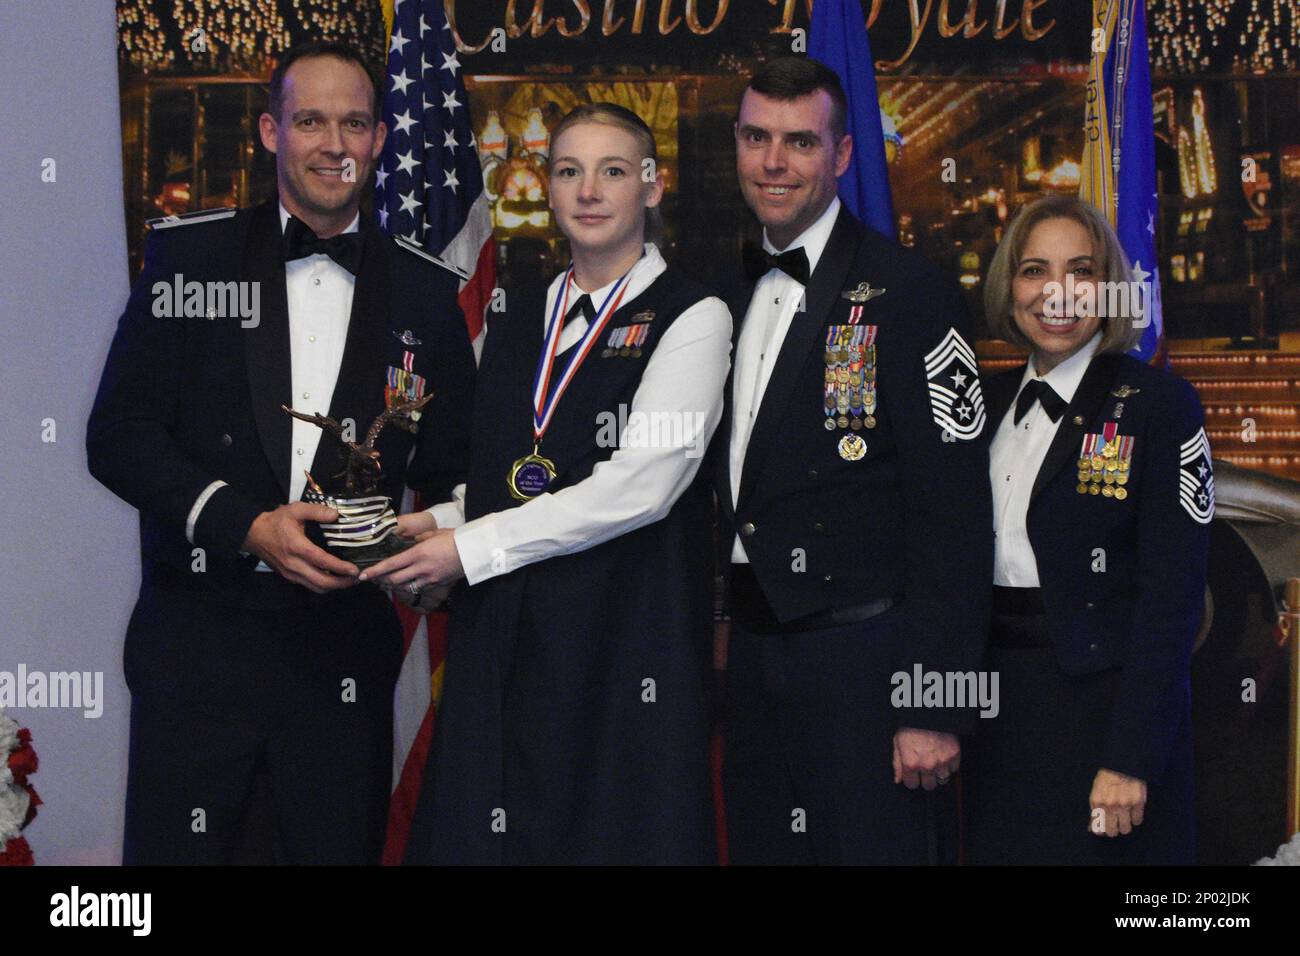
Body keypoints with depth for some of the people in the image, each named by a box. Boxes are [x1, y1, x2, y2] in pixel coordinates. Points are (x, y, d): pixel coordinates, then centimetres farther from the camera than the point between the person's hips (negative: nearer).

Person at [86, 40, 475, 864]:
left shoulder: (425, 291, 7)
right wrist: (245, 525, -15)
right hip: (200, 635, -1)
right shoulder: (187, 255, 2)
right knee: (174, 849, 4)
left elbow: (450, 468, 12)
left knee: (338, 845, 8)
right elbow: (117, 435, -3)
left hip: (346, 655, 1)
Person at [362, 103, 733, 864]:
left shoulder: (692, 317, -3)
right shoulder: (518, 319, 17)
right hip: (503, 634, 5)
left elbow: (642, 484, -14)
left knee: (621, 834, -1)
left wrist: (474, 546, -11)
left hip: (625, 637, -5)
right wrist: (442, 522, 3)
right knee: (479, 832, 3)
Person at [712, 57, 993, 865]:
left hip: (862, 656, -6)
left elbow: (954, 516, -14)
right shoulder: (729, 296, 11)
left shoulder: (909, 293, -11)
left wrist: (936, 707, -17)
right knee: (760, 844, 14)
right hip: (752, 651, 7)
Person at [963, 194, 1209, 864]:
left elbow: (1172, 596, -13)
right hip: (997, 715, 5)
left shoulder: (1157, 403, -8)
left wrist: (1132, 757, -18)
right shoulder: (990, 402, 9)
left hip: (1104, 702, -5)